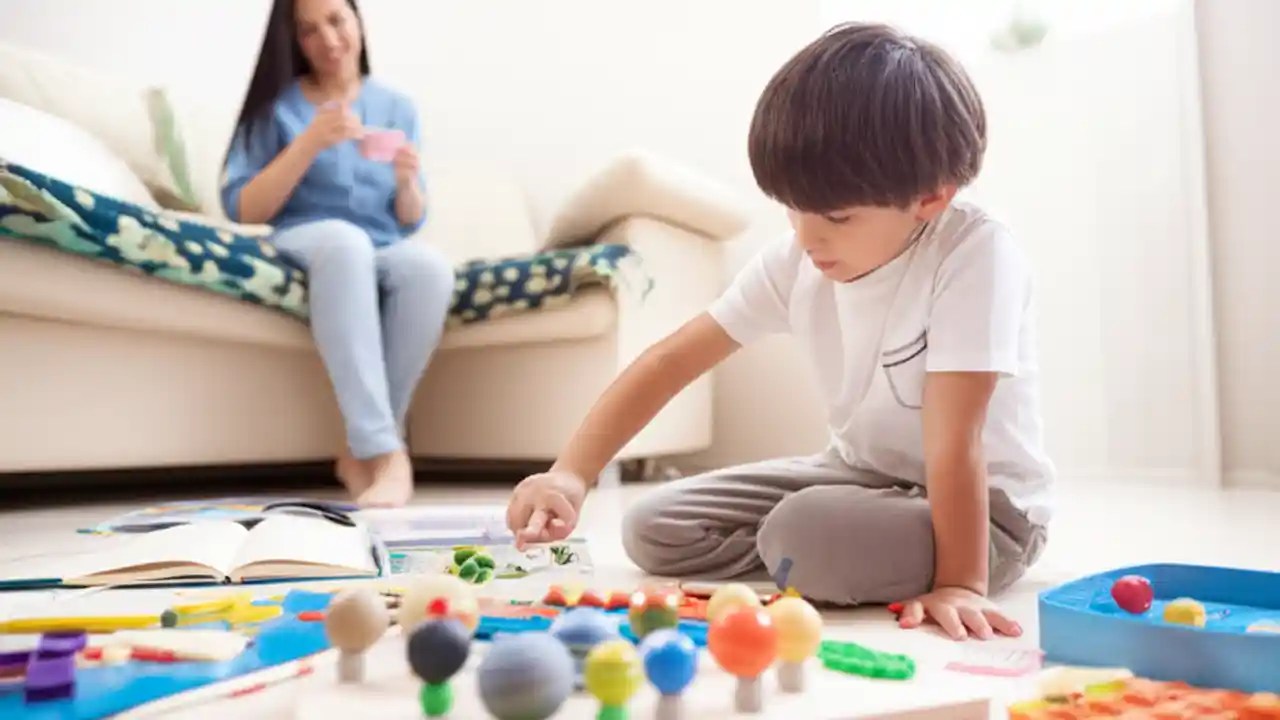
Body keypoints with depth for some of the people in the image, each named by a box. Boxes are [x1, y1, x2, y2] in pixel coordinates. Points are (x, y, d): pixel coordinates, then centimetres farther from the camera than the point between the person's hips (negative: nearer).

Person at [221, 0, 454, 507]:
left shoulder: (397, 108, 13)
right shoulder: (277, 104, 6)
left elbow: (410, 222, 11)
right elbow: (242, 211, -4)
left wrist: (408, 182, -12)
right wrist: (310, 143, -14)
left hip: (381, 258, 2)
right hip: (303, 251, -2)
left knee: (430, 264, -34)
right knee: (344, 238, -38)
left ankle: (361, 451, -24)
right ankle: (384, 450, -42)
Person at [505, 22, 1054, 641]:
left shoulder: (975, 252, -27)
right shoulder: (795, 260, -11)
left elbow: (954, 437, -30)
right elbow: (672, 360, -13)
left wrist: (959, 581, -31)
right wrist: (571, 473, -22)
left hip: (986, 509, -5)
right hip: (859, 472, 6)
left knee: (804, 533, -35)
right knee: (652, 528, -3)